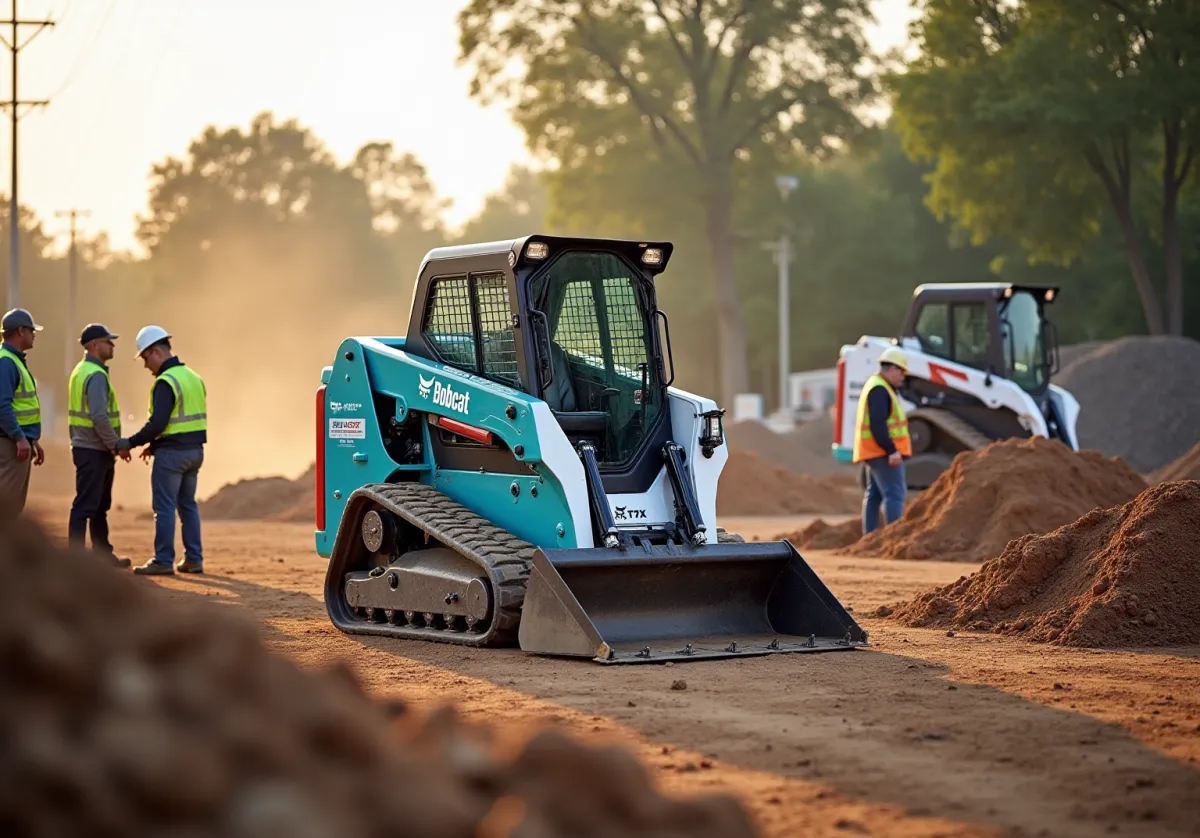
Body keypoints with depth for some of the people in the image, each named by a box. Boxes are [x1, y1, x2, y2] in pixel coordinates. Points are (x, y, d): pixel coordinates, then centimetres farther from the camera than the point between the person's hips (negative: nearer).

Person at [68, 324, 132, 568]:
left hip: (92, 449, 10)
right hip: (93, 451, -10)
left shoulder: (81, 371, 15)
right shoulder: (96, 375, -17)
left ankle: (103, 554, 23)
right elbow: (99, 416, -26)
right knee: (85, 505, -6)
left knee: (100, 505, 16)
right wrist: (116, 445, -17)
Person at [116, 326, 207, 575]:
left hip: (172, 452, -9)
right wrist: (155, 444, 16)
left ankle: (163, 561, 0)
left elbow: (157, 423, -22)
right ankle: (194, 559, 15)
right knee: (188, 505, 14)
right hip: (195, 450, 9)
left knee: (165, 507, -2)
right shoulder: (193, 377, 13)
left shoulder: (167, 382, -16)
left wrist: (131, 442, -11)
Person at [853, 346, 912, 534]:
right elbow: (878, 425, -24)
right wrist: (891, 450, -26)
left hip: (876, 452, 11)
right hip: (883, 452, -11)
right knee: (894, 493, -14)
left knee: (874, 494, 12)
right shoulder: (880, 390, -16)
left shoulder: (875, 385, 19)